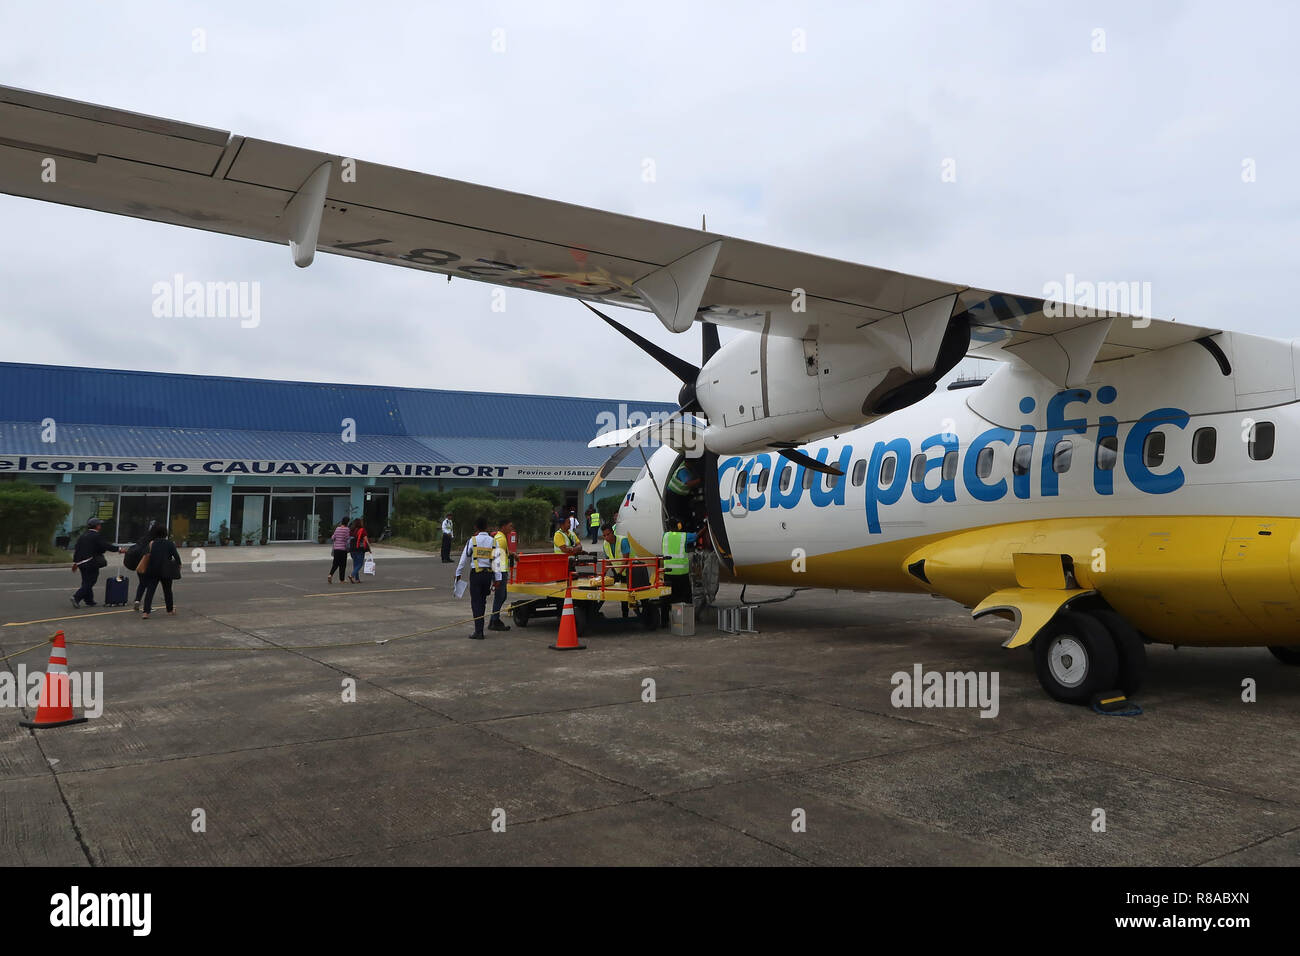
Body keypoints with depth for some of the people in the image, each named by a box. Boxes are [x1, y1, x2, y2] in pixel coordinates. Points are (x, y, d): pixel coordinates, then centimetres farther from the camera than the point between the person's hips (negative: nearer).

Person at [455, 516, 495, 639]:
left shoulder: (473, 540, -4)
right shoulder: (493, 541, 3)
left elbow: (464, 558, 0)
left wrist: (458, 574, 11)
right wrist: (496, 579, 6)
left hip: (476, 573, -3)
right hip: (488, 573, 3)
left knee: (476, 602, -1)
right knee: (483, 601, 15)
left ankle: (479, 632, -6)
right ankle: (479, 627, 22)